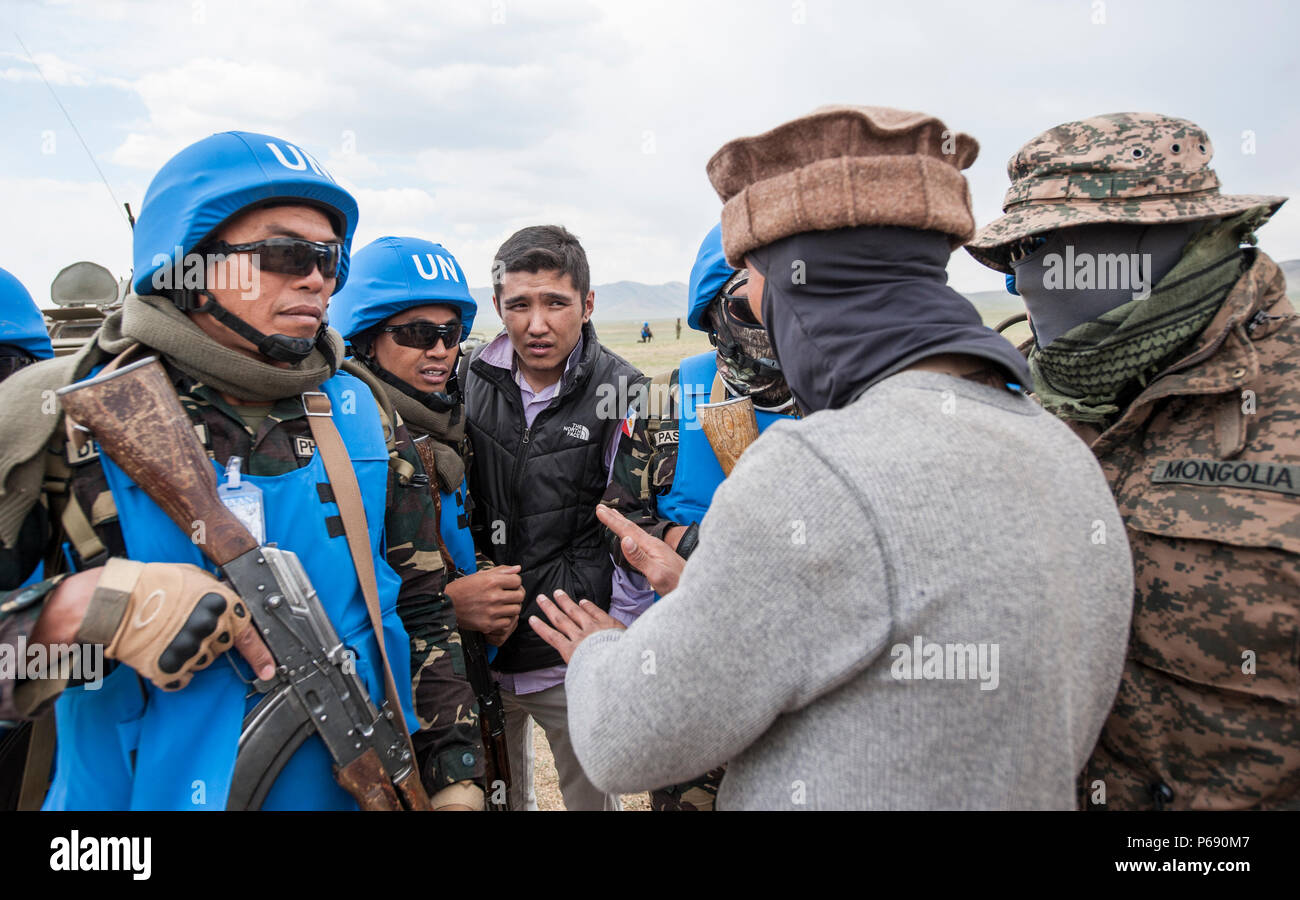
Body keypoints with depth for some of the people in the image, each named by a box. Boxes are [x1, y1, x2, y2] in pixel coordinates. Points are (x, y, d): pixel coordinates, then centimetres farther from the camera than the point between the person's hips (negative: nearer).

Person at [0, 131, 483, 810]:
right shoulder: (61, 415, -11)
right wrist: (80, 607, -30)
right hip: (141, 791, -3)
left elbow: (423, 614, 4)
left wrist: (456, 779, 1)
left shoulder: (360, 415, 0)